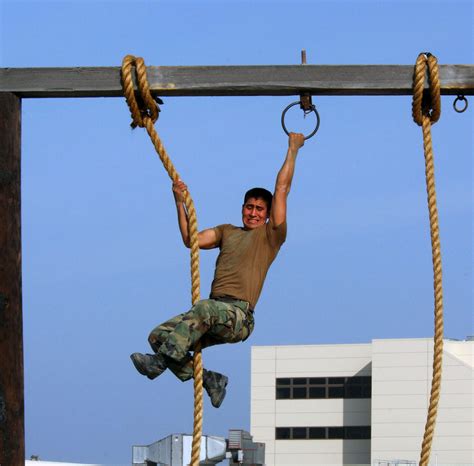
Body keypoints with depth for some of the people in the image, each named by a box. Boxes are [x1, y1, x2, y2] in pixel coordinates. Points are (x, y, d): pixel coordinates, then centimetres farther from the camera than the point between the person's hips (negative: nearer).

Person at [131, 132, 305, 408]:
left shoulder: (270, 236, 10)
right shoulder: (227, 232, 27)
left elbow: (282, 189, 7)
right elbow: (191, 239, 16)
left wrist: (293, 149, 12)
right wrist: (180, 203, 11)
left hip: (240, 316, -7)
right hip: (214, 317, 7)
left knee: (205, 308, -40)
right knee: (158, 336, -9)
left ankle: (160, 362, -48)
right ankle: (211, 380, 1)